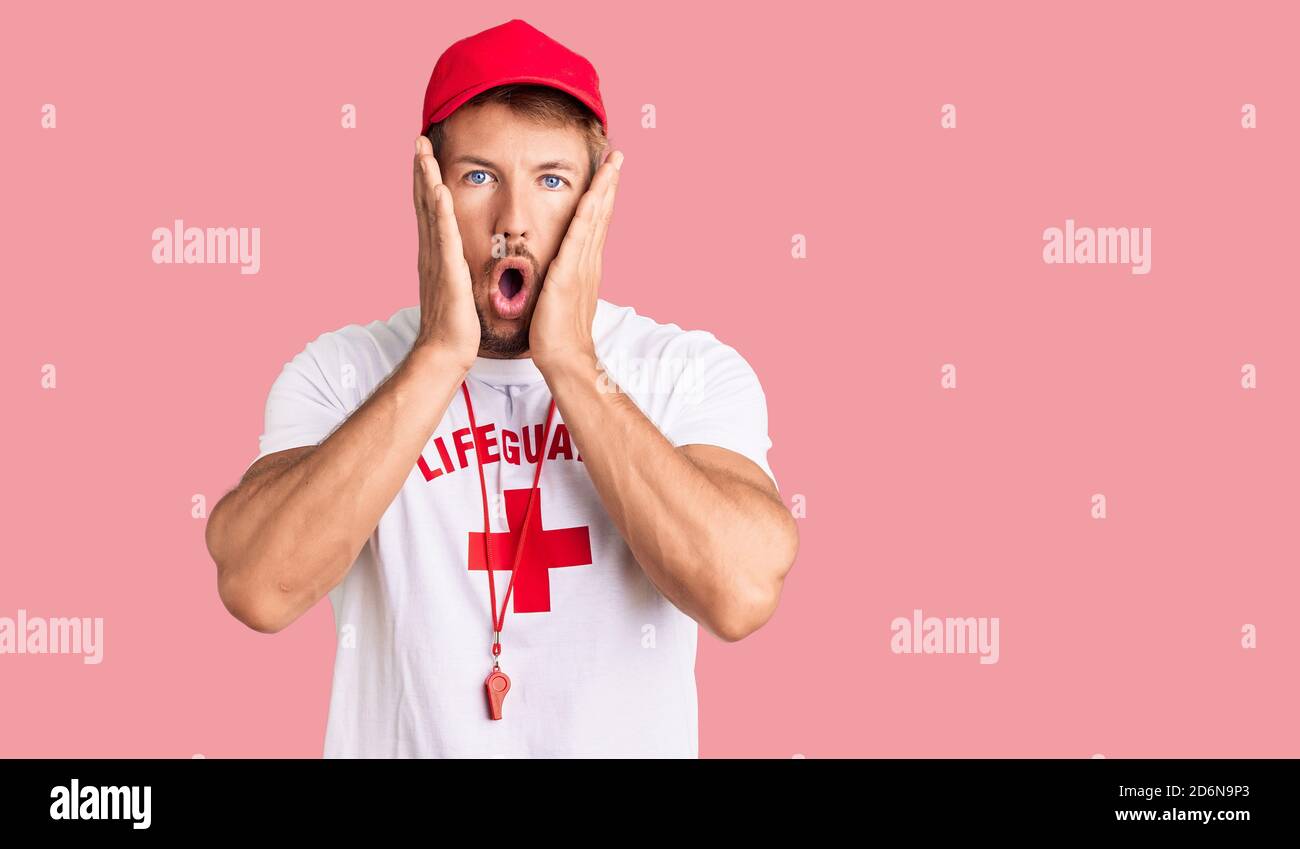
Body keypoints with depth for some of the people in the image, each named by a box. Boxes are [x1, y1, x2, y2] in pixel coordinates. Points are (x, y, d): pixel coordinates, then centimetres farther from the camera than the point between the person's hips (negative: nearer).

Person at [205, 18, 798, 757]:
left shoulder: (696, 375, -9)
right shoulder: (340, 372, -8)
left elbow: (742, 592, -24)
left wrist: (570, 362, -21)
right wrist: (439, 355, -22)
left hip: (632, 740, 0)